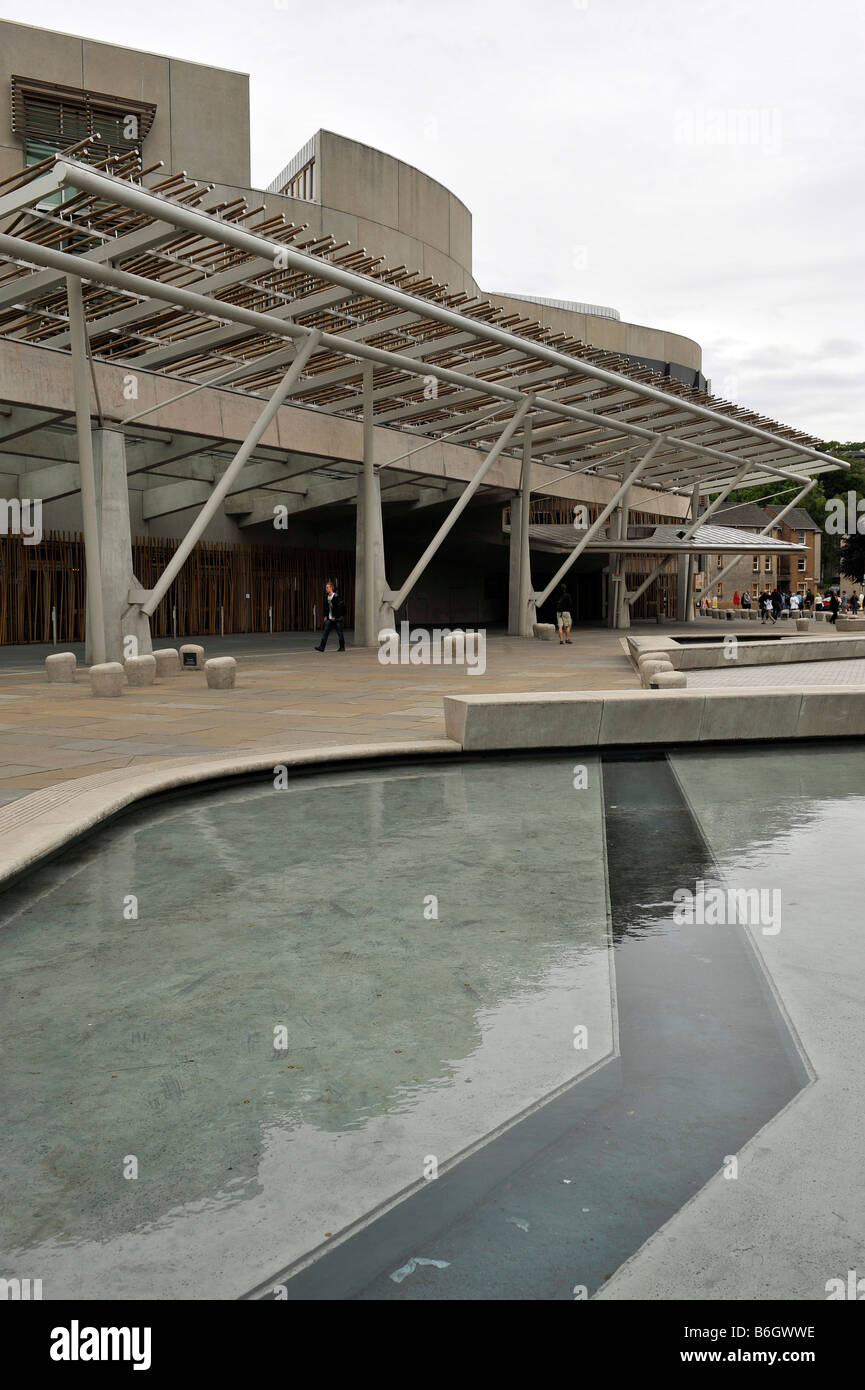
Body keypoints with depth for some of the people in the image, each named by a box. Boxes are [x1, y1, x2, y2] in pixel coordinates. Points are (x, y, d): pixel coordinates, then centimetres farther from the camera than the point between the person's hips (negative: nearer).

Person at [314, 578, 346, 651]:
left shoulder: (336, 596, -13)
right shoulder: (326, 597, 9)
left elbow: (338, 607, -15)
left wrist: (334, 617, -14)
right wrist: (325, 616, 8)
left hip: (337, 618, -7)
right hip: (330, 618, 7)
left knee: (340, 633, 3)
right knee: (325, 632, -2)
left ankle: (342, 647, 13)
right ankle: (321, 647, -5)